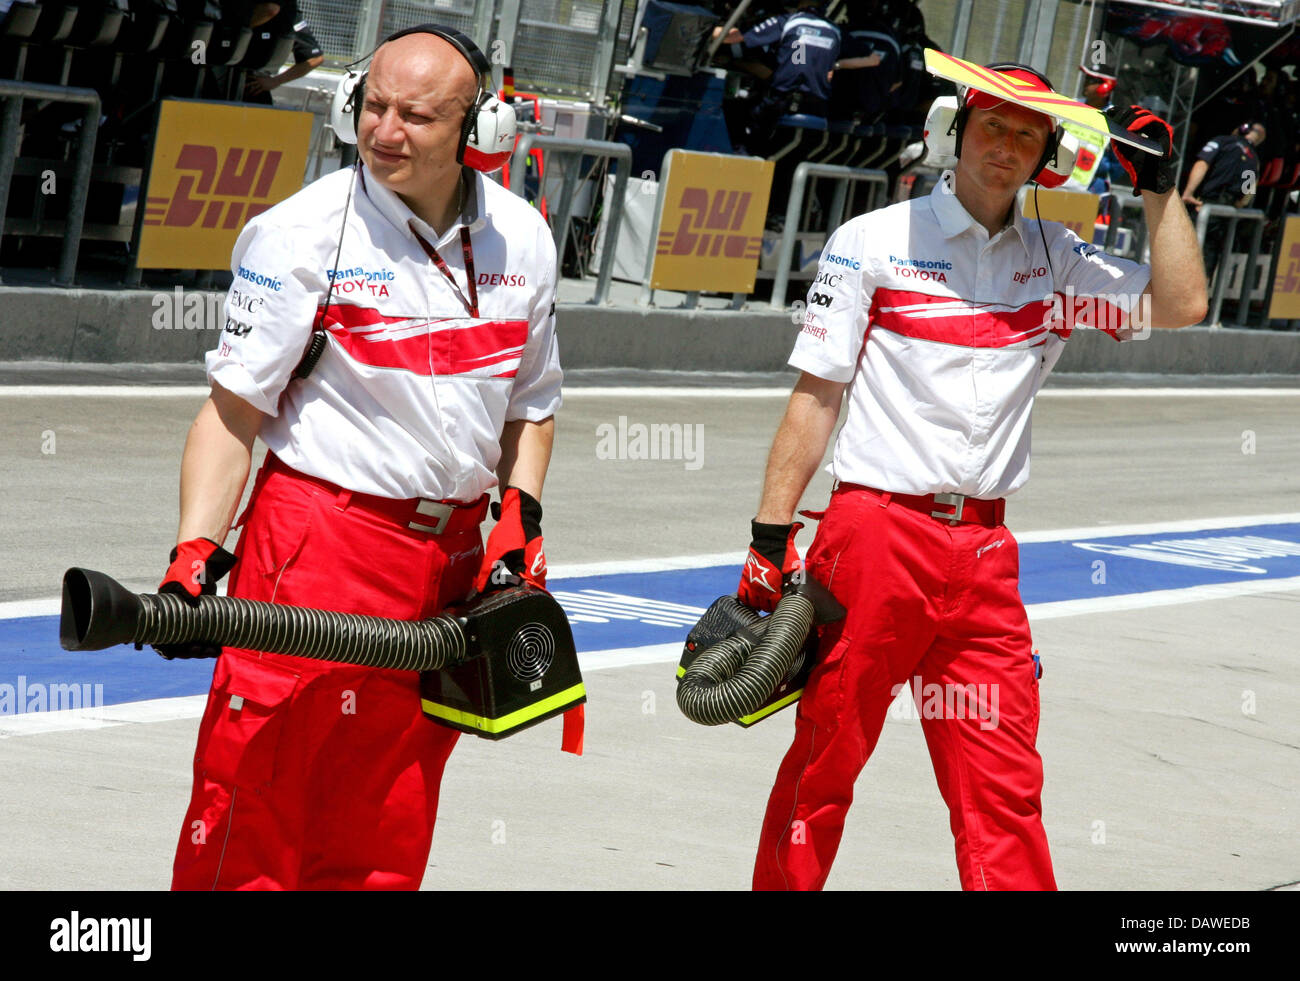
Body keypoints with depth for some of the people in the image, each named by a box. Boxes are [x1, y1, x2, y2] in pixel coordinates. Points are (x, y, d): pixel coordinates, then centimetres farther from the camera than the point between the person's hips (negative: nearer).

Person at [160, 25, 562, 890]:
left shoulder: (523, 239, 7)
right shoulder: (298, 234, -9)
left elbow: (531, 407, 20)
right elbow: (234, 409, -7)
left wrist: (520, 522, 5)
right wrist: (196, 553, -17)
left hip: (450, 559, 5)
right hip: (313, 544, -5)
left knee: (385, 837, 10)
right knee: (252, 816, -8)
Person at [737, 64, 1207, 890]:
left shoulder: (1055, 258, 12)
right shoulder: (874, 242, 1)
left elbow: (1181, 306, 4)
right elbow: (815, 397, -1)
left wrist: (1159, 185, 0)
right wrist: (770, 536, -6)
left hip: (984, 551, 3)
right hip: (873, 534, -3)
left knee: (1006, 790, -1)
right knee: (824, 765, 1)